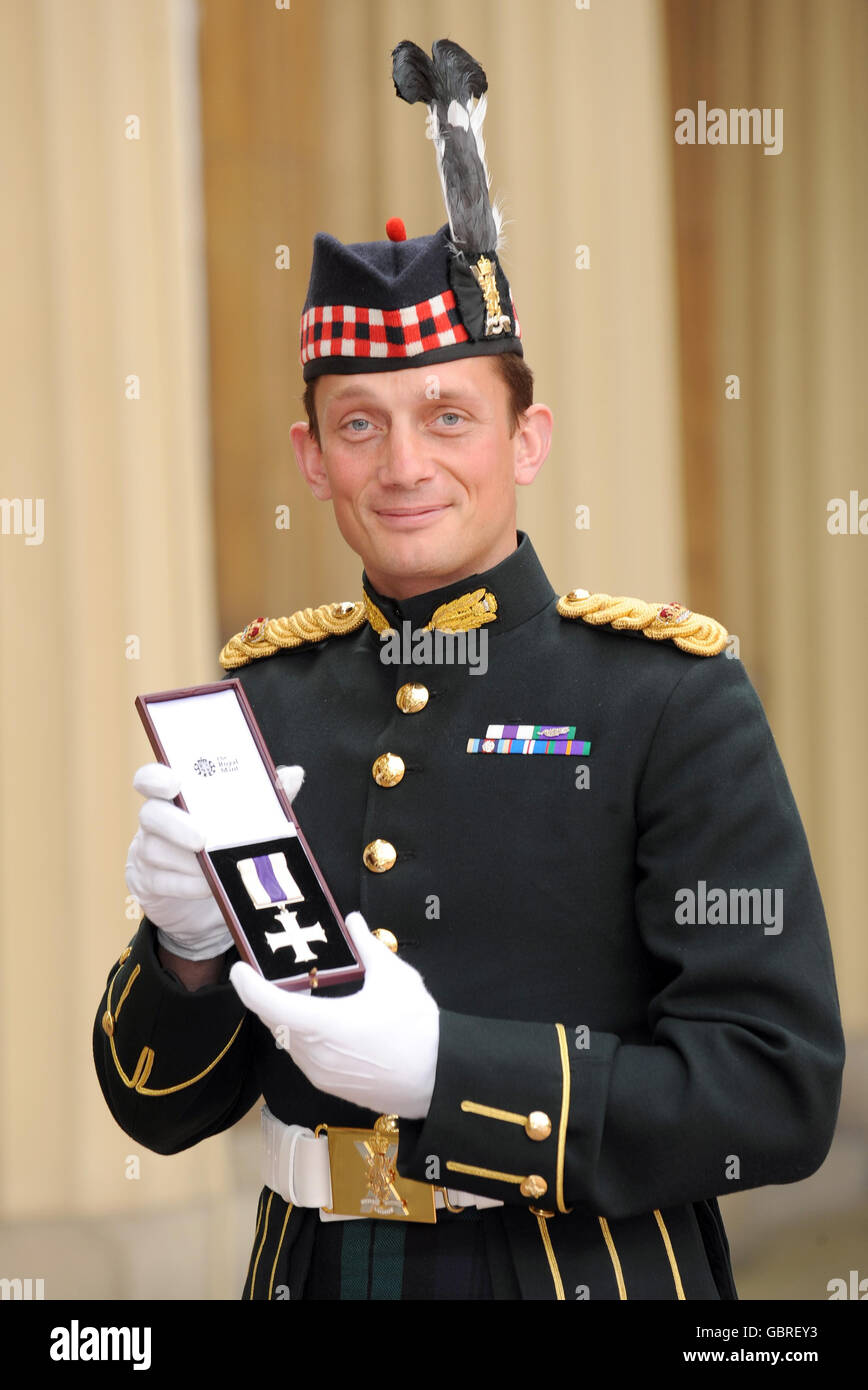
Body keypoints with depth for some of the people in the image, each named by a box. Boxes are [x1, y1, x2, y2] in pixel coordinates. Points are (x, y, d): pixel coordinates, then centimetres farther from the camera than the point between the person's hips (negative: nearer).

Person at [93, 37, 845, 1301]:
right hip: (315, 1267, 3)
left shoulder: (672, 695, -10)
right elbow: (161, 1112, 3)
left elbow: (780, 1092, -15)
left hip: (584, 1271, -3)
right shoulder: (264, 695, 2)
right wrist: (191, 946, -17)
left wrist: (445, 1068, -23)